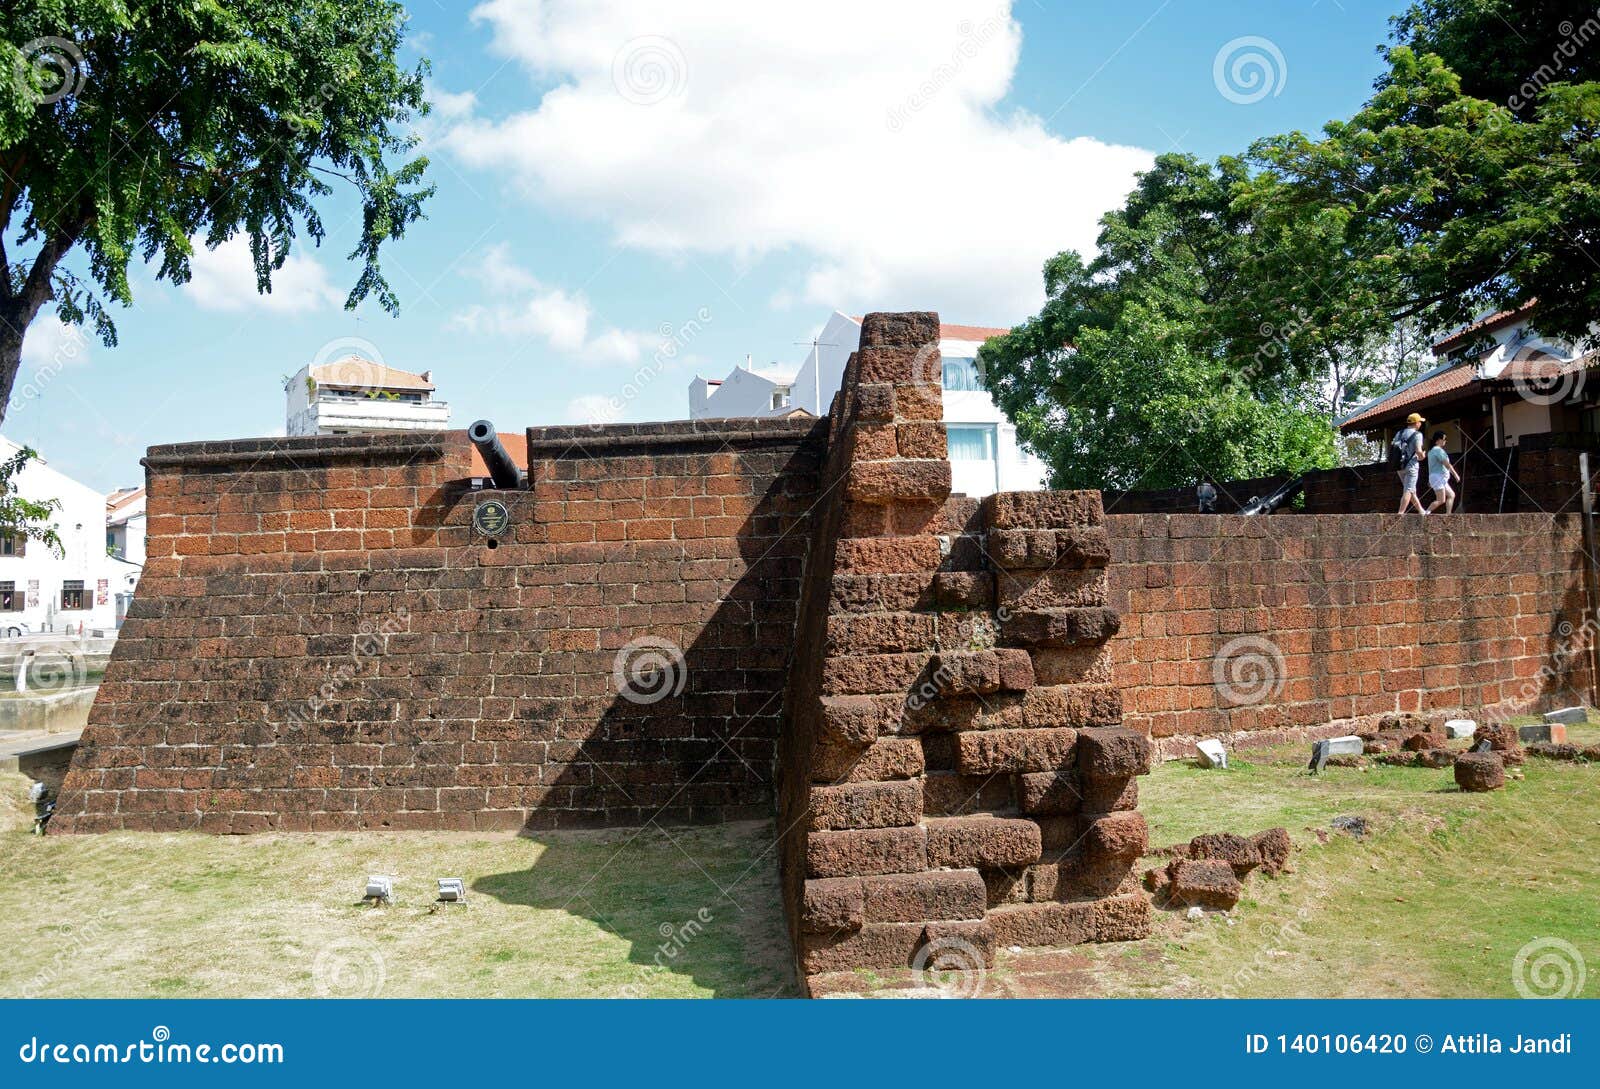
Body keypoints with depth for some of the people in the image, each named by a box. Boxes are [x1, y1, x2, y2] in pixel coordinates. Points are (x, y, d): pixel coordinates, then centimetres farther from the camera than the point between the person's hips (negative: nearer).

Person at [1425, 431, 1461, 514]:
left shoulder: (1431, 450, 18)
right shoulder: (1438, 450, -13)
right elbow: (1447, 464, -18)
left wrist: (1430, 480, 27)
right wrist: (1455, 474, -13)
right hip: (1438, 477, -11)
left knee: (1451, 495, 11)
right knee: (1441, 500, -13)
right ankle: (1425, 513, -17)